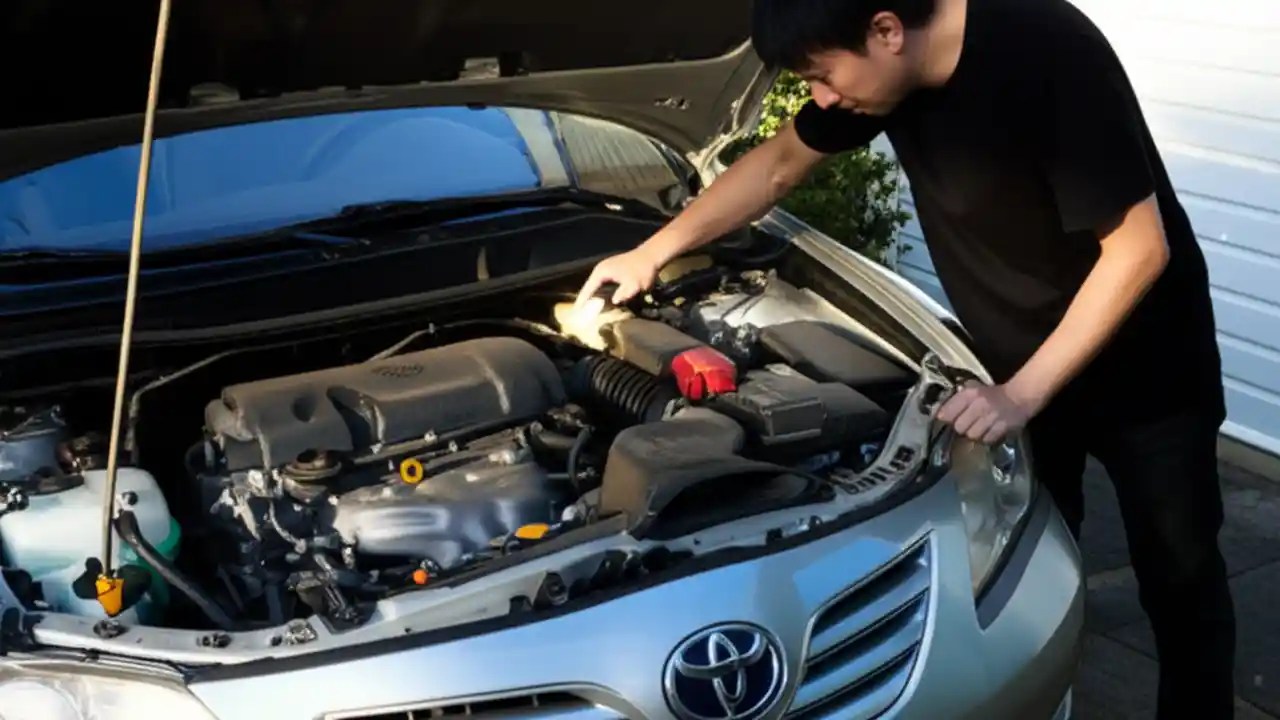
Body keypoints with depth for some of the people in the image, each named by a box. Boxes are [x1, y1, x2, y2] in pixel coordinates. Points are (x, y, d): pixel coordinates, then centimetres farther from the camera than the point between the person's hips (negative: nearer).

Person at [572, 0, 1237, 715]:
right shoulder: (891, 63, -11)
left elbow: (1140, 247, -27)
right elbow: (779, 163, 6)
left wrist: (1024, 391, -29)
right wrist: (653, 251, 9)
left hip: (1141, 364, -5)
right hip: (1020, 363, 5)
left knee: (1179, 574, 9)